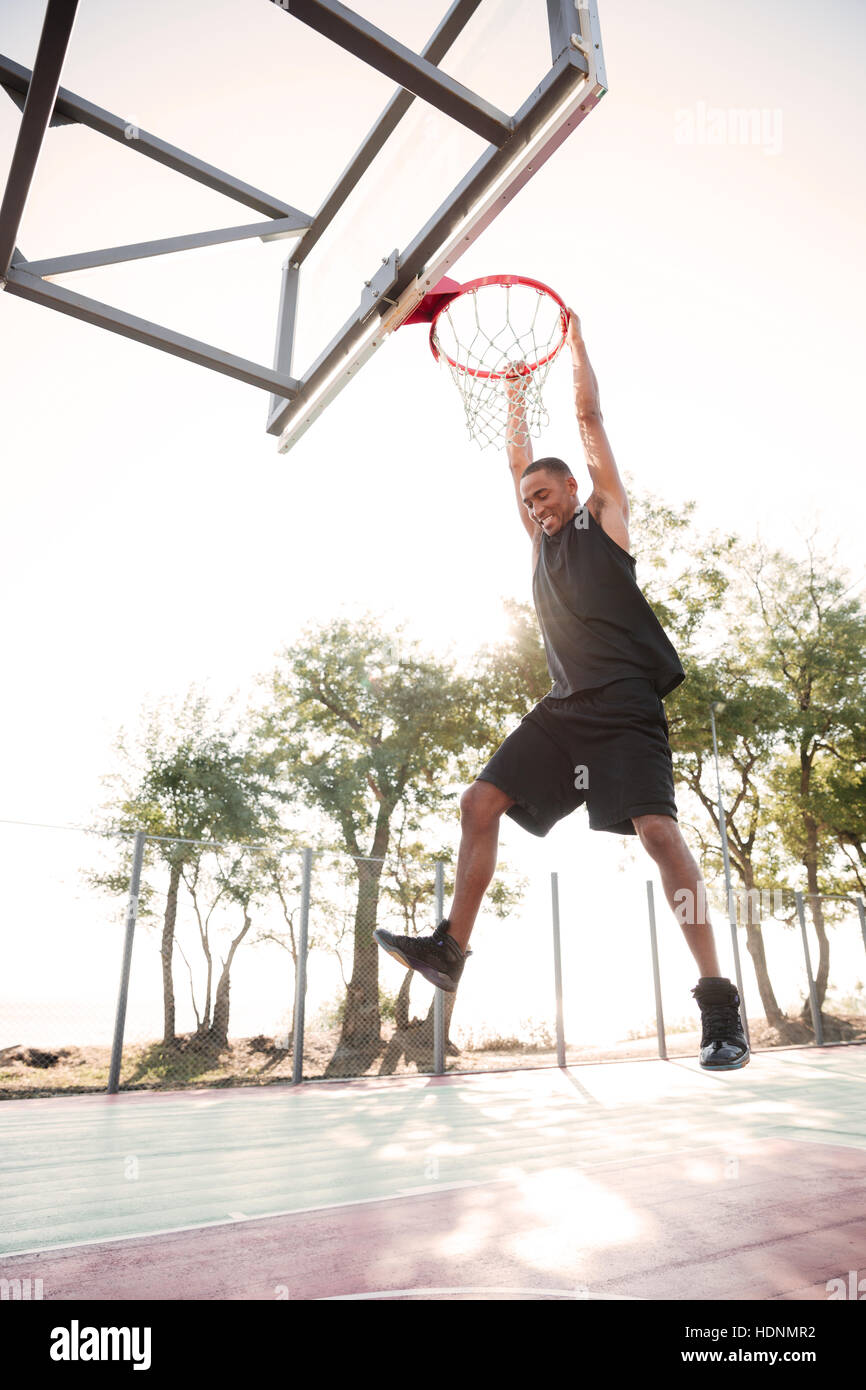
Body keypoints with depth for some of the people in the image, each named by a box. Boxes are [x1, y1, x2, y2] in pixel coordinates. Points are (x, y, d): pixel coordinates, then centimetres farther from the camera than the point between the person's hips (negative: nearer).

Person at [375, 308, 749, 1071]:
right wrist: (515, 396, 40)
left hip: (626, 704, -6)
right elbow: (517, 465, 31)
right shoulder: (543, 541, 23)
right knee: (481, 801, -1)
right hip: (565, 707, 7)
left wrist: (575, 340, 22)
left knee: (657, 829, -19)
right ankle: (450, 948, 5)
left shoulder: (606, 513, 9)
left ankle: (719, 1001, -12)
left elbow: (590, 416, 11)